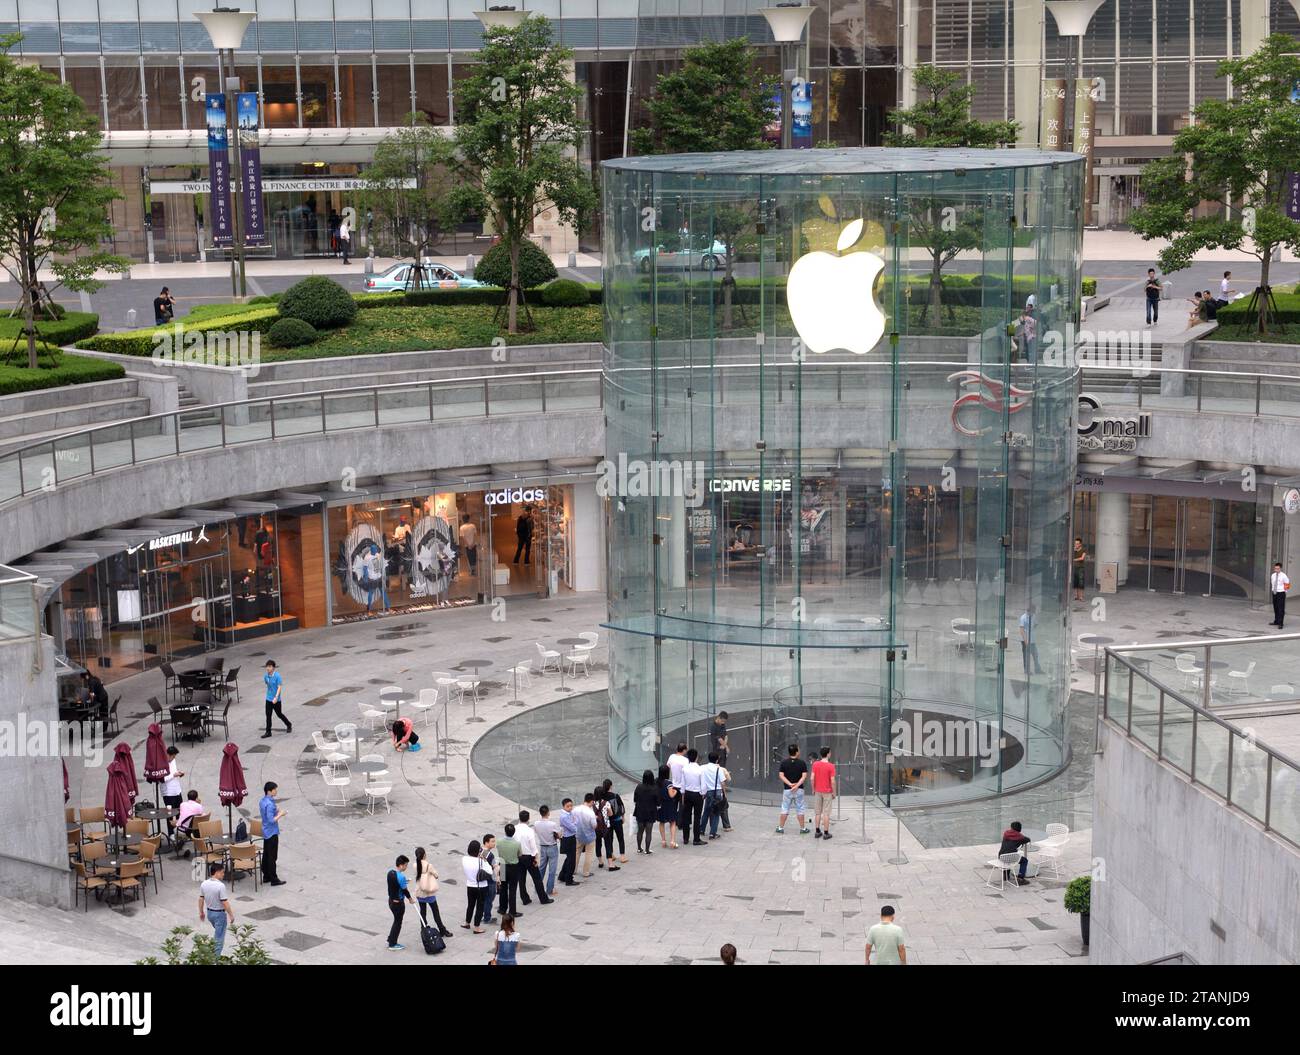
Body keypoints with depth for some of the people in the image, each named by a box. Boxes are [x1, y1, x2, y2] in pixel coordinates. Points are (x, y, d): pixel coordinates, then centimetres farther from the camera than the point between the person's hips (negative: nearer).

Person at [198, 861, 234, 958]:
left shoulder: (204, 884, -6)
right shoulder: (220, 886, -25)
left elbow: (201, 899, 4)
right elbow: (225, 903, -22)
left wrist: (201, 912, 17)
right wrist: (231, 915, -11)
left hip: (209, 912, 7)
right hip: (220, 914, -7)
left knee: (218, 932, 30)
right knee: (219, 937, 6)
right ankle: (215, 958, 10)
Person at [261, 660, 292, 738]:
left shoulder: (277, 676, -20)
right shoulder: (266, 676, -1)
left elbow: (279, 687, -23)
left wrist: (276, 697, -32)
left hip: (276, 700, -5)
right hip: (269, 699, 5)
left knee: (279, 714, 10)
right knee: (268, 715, 4)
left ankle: (289, 725, 35)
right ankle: (268, 732, 12)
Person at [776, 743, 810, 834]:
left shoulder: (784, 763, -2)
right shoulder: (802, 763, -6)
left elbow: (781, 775, -8)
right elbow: (804, 776, -13)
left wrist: (790, 784, -14)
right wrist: (797, 785, -18)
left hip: (787, 789, 1)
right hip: (799, 790, -1)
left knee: (785, 809, 9)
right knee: (800, 809, 8)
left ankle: (780, 828, 11)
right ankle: (803, 828, 12)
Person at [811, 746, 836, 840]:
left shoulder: (815, 764, -5)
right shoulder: (831, 766, -14)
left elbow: (812, 778, -6)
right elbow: (832, 781, -15)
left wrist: (813, 789, 7)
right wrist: (834, 793, -4)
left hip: (817, 792, 3)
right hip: (827, 792, -3)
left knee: (817, 813, 12)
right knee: (826, 813, 3)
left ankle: (818, 832, 14)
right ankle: (826, 833, 5)